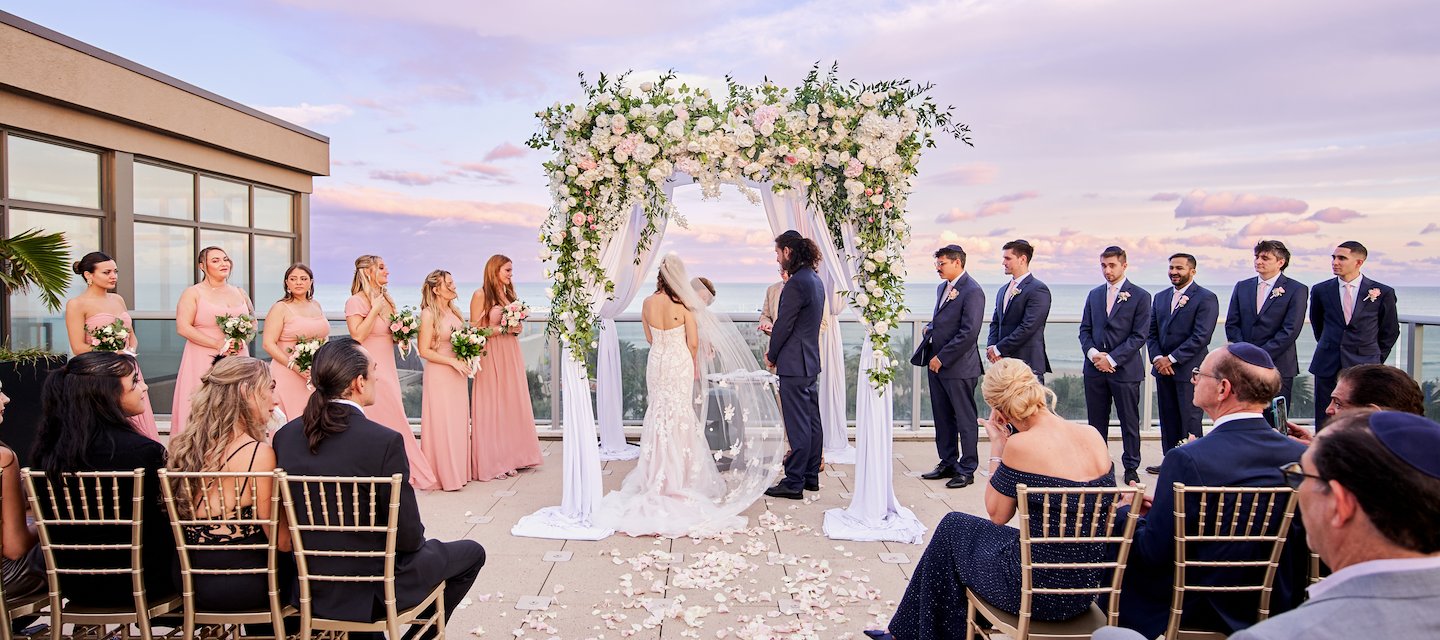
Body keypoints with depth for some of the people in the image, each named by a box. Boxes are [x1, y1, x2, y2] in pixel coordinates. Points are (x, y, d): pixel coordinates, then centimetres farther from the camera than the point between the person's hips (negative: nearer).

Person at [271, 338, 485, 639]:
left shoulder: (285, 436, -7)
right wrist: (414, 542, 4)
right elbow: (408, 537, -18)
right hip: (373, 594, -6)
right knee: (472, 552, 16)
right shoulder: (385, 441, -25)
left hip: (312, 589, 6)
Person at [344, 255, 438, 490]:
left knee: (393, 420, 9)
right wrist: (375, 309, -18)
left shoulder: (388, 300, 15)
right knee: (379, 423, -4)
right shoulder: (356, 301, -9)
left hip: (388, 369, 8)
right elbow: (357, 336, -20)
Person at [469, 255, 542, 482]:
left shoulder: (510, 294, 15)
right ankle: (490, 462, 4)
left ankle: (510, 457, 15)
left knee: (513, 404, 7)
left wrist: (517, 328, 3)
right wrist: (501, 329, -15)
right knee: (492, 407, -3)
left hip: (511, 355, 7)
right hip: (491, 356, -7)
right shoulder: (481, 295, -6)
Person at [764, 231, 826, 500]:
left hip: (794, 364, -10)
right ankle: (811, 476, 25)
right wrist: (777, 340, 15)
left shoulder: (796, 283, -18)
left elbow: (783, 324, -16)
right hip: (810, 360, 10)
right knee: (812, 421, 14)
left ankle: (794, 483, 3)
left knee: (798, 425, -4)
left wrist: (772, 356, -3)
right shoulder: (815, 280, 12)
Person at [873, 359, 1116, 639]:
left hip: (1039, 590, -7)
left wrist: (997, 446, -1)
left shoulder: (1021, 445, -19)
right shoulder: (1093, 436, -1)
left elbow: (997, 515, -5)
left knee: (952, 528, 18)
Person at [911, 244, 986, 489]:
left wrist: (942, 358, -17)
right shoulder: (942, 287, 14)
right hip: (936, 365, 9)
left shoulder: (972, 291, -14)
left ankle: (967, 469, 12)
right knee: (943, 418, 15)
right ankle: (947, 463, 26)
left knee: (965, 420, 3)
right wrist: (929, 329, 3)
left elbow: (969, 333, -20)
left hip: (958, 367, -9)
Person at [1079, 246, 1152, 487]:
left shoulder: (1140, 296, -3)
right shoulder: (1094, 295, 11)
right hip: (1095, 368, 4)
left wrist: (1111, 358, -14)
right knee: (1097, 420, 9)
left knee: (1129, 421, 5)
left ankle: (1131, 467, 17)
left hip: (1125, 368, -4)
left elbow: (1139, 335, -8)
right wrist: (1092, 352, -7)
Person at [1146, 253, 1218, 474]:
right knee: (1168, 419, 12)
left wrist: (1171, 359, -15)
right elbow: (1152, 332, 13)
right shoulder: (1161, 297, 14)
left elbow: (1201, 336, -15)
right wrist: (1157, 358, -4)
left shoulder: (1206, 298, -7)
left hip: (1190, 370, -6)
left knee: (1190, 422, -2)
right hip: (1163, 368, 6)